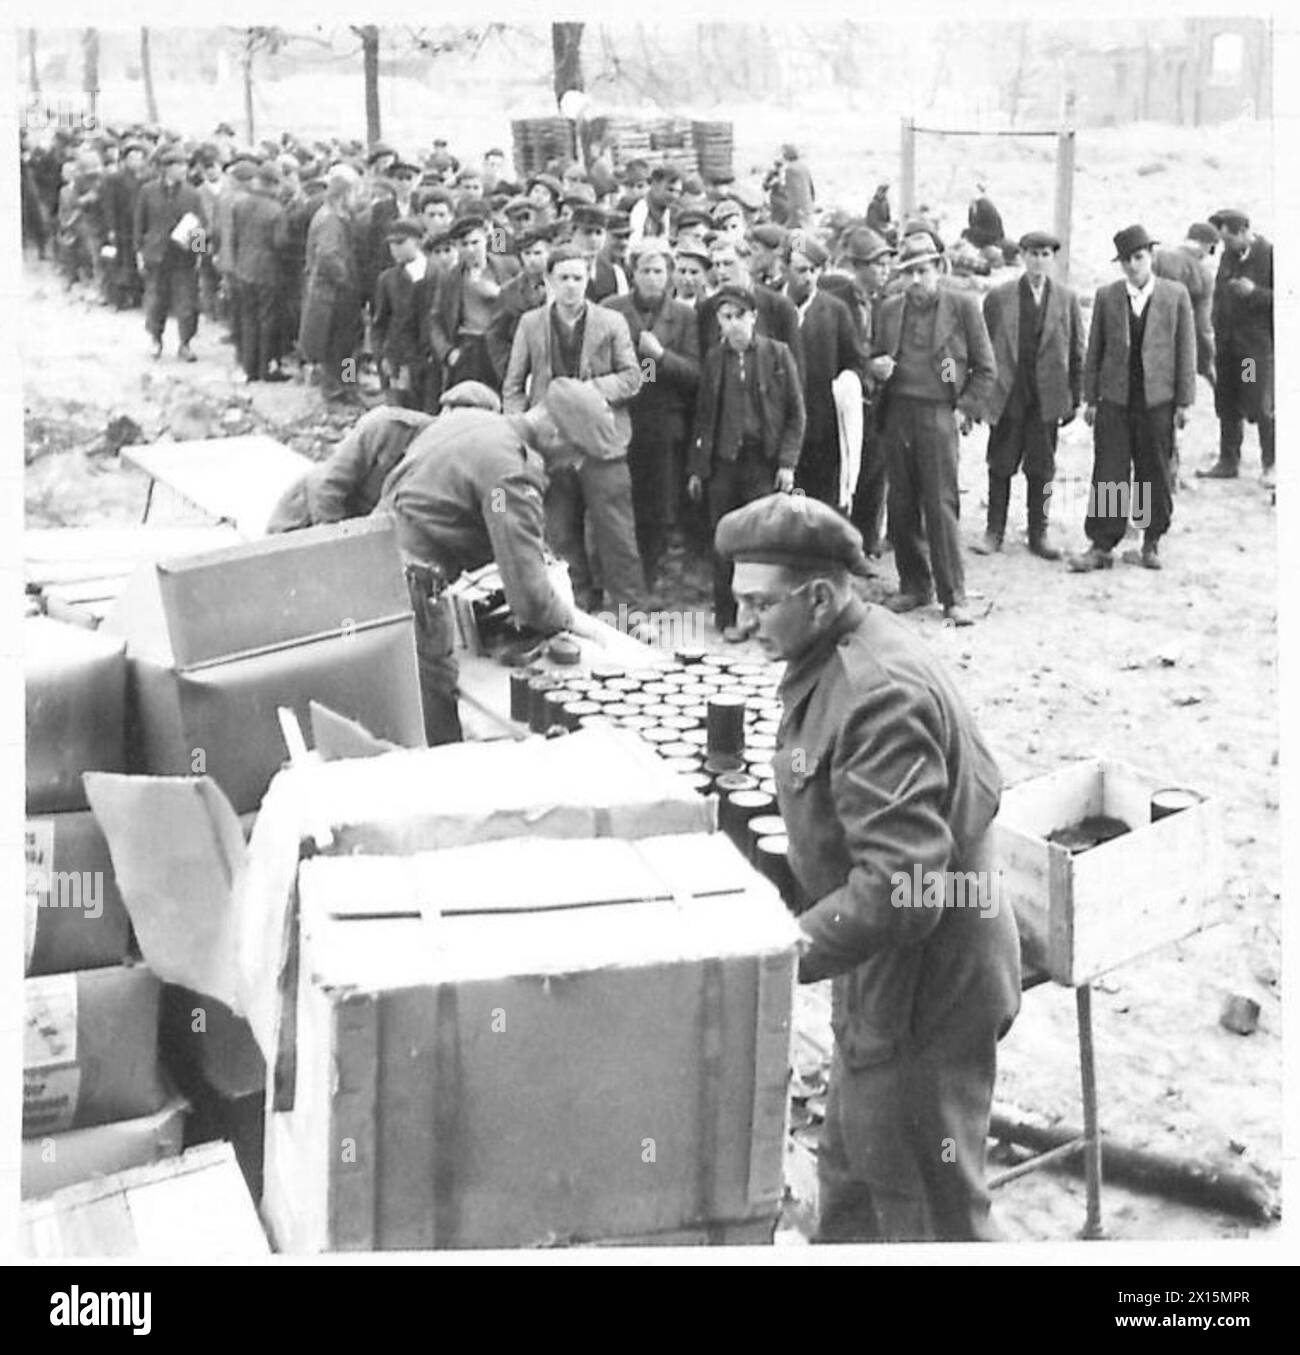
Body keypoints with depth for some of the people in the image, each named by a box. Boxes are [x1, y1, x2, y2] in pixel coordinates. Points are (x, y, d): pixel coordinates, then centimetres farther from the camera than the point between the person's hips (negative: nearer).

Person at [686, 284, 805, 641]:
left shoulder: (777, 354, 1)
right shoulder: (714, 358, 9)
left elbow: (796, 413, 2)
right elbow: (703, 415, 14)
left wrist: (787, 462, -7)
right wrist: (696, 468, 10)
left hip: (764, 463, -2)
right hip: (722, 463, 3)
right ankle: (728, 618, 13)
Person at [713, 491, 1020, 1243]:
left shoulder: (878, 693, -28)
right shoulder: (842, 660, 6)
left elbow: (901, 887, -31)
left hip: (920, 997, -10)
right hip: (883, 985, 10)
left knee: (931, 1215, 6)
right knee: (852, 1188, 24)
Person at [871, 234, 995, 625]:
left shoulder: (962, 306, 0)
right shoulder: (890, 308, 11)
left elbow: (985, 369, 4)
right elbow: (878, 357, 22)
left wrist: (964, 411, -5)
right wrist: (875, 366, -2)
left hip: (938, 414, -4)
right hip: (898, 413, 4)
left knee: (941, 505, -7)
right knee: (901, 505, 6)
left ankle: (953, 596, -2)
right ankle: (913, 585, 18)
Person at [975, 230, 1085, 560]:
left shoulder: (1066, 299, 4)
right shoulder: (998, 297, 1)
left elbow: (1076, 351, 7)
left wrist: (1075, 398, 5)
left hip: (1047, 398, 1)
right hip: (1006, 396, -1)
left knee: (1042, 470, 6)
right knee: (1000, 467, 5)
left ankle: (1039, 533, 16)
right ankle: (994, 531, 14)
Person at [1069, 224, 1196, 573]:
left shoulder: (1176, 295, 2)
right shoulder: (1106, 296, 5)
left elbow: (1186, 350, 2)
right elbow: (1095, 349, 8)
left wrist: (1183, 401, -1)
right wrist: (1091, 398, 5)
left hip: (1158, 399, -1)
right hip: (1114, 398, 1)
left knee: (1155, 475, 6)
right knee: (1109, 475, -1)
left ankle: (1152, 542, 19)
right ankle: (1101, 546, 2)